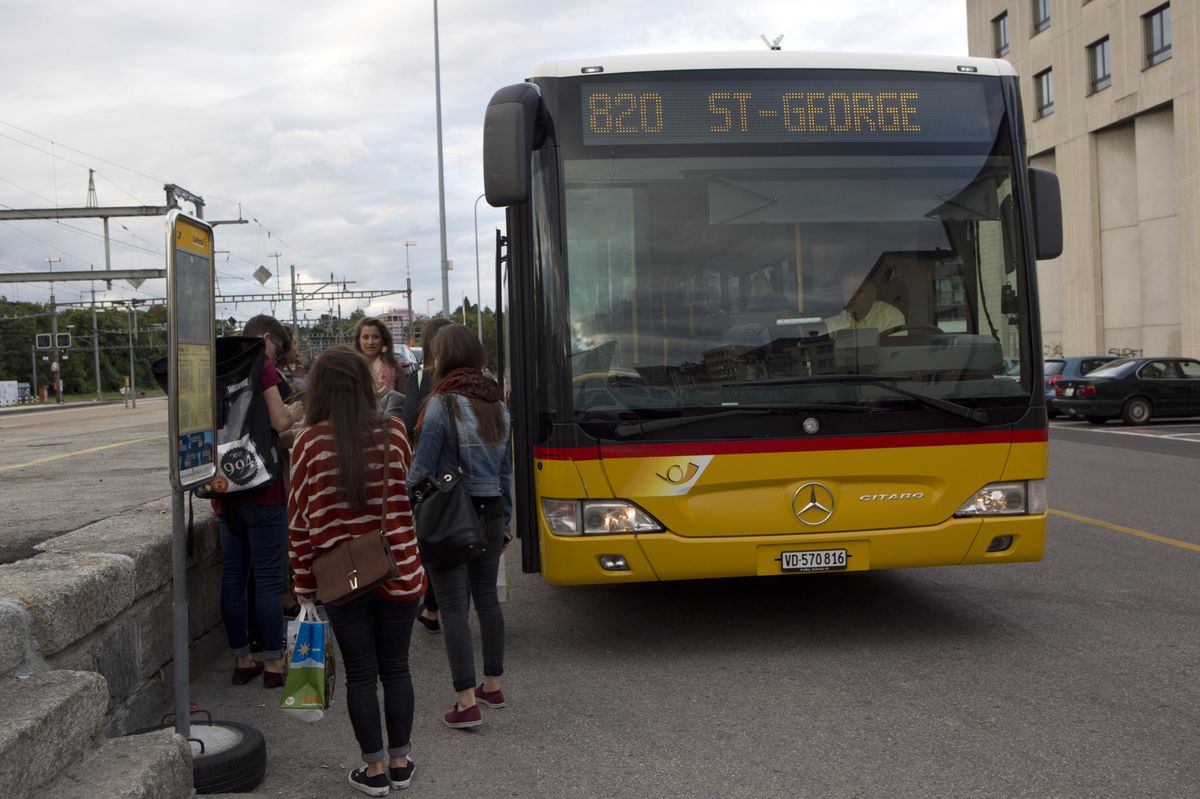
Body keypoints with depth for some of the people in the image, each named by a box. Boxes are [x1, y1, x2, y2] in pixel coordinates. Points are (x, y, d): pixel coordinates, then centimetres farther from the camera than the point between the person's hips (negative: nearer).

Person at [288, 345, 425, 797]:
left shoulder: (310, 443, -10)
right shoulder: (393, 432, -4)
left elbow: (300, 519, -5)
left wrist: (304, 583, 4)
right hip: (398, 572, 2)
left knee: (360, 674, 9)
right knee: (396, 667, 14)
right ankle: (400, 763, 23)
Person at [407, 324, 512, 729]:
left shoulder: (442, 404, -13)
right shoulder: (497, 405, 8)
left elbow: (422, 469, -12)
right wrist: (504, 520, 21)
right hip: (490, 513, 7)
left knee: (453, 607, -3)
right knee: (487, 597, 17)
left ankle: (467, 702, -3)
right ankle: (492, 685, 28)